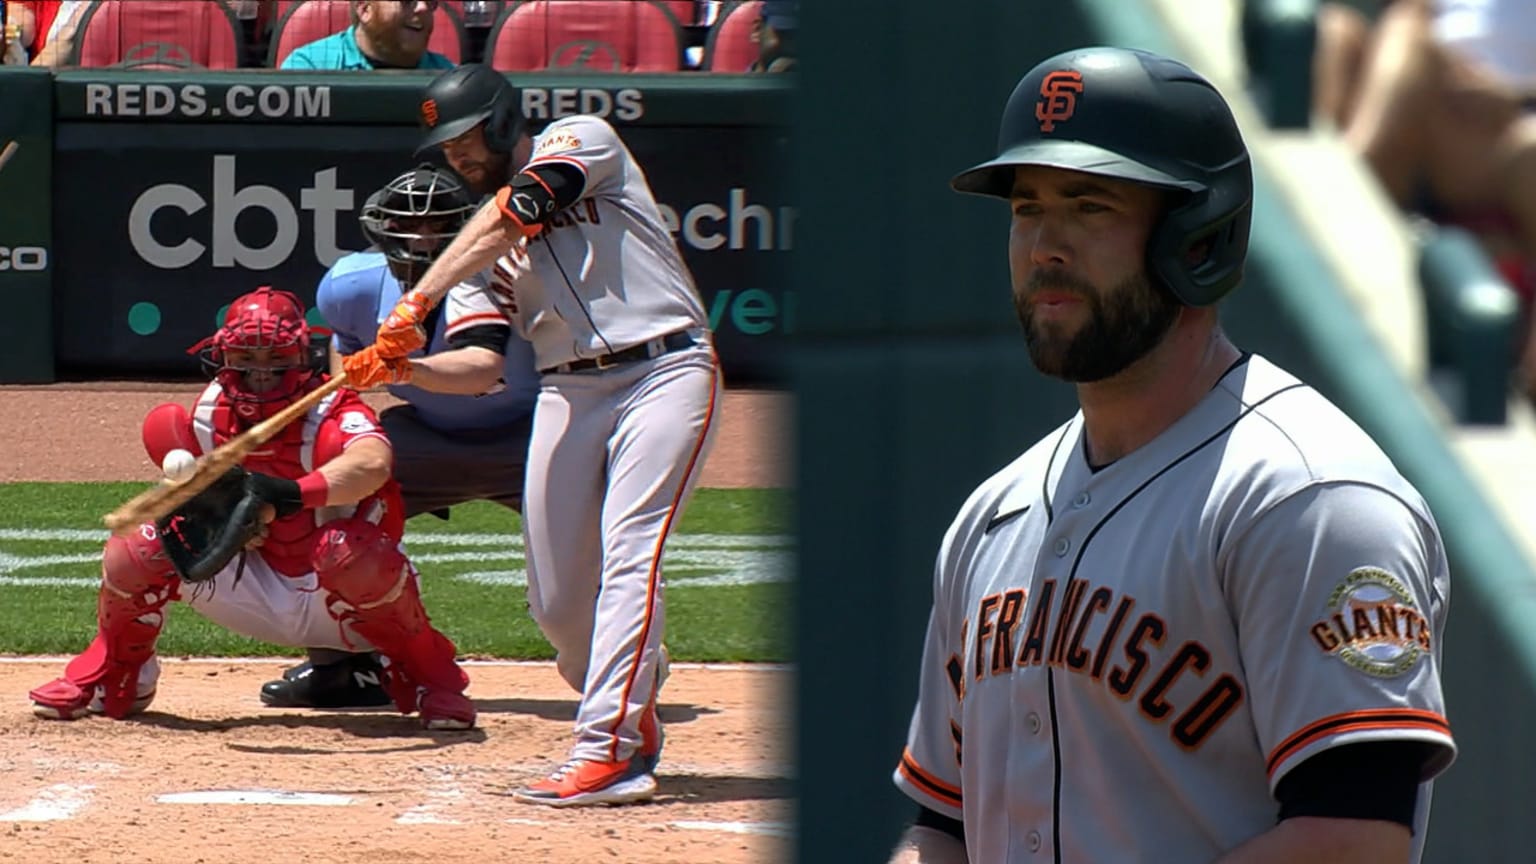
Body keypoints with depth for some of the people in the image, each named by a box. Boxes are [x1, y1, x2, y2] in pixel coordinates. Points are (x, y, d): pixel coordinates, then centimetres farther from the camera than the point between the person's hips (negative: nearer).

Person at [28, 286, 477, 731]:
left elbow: (372, 463, -47)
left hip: (330, 599, -4)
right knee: (137, 547, -15)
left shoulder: (331, 413, -23)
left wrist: (293, 492, -64)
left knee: (350, 551, -40)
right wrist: (189, 504, -20)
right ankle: (110, 678, 12)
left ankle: (429, 678, -14)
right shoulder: (208, 417, -7)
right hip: (256, 593, 4)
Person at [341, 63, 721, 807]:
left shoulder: (582, 139, 1)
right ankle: (635, 725, 25)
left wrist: (417, 301, -26)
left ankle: (608, 752, -24)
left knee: (628, 556, -18)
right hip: (569, 392, 6)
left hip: (665, 373, -6)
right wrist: (401, 364, -22)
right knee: (556, 601, 1)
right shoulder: (479, 239, 14)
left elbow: (514, 216, -18)